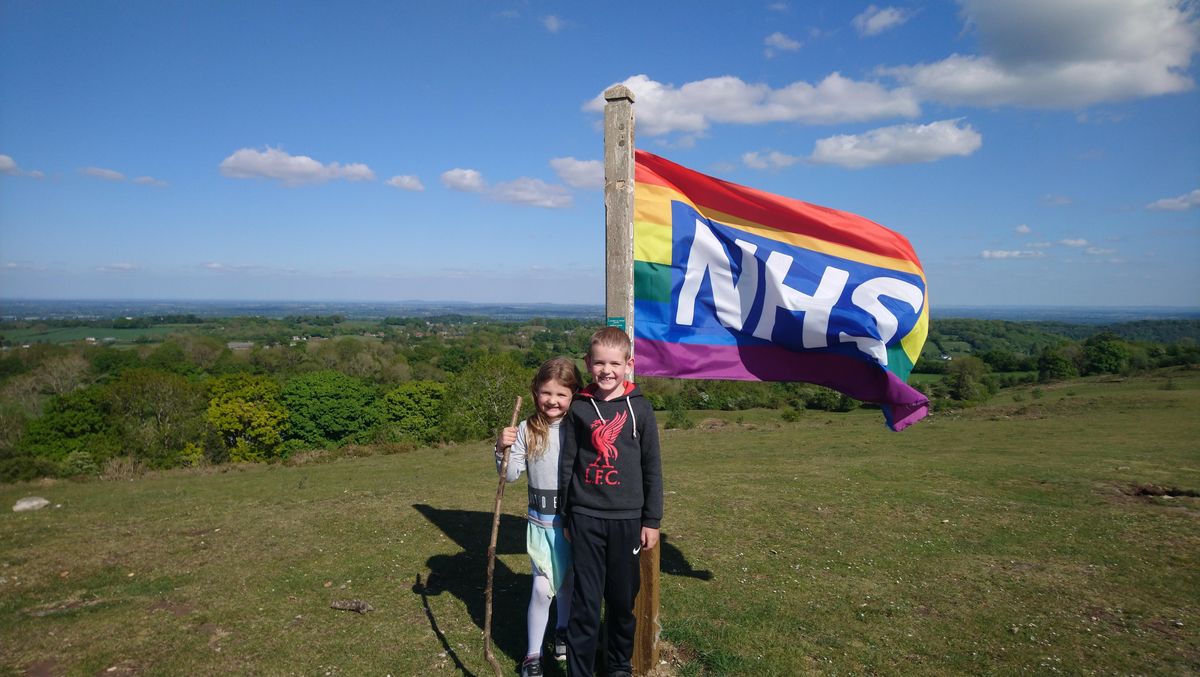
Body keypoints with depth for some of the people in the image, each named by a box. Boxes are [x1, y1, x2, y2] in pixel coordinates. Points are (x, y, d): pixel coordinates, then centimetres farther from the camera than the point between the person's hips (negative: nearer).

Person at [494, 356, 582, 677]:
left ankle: (562, 631, 44)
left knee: (568, 581, 18)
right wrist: (503, 450, -20)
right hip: (542, 521, 0)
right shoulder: (527, 430, -5)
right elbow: (511, 475, -5)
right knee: (542, 588, -1)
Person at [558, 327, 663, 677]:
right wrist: (566, 517, 7)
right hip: (586, 519, 0)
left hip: (627, 519, 0)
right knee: (585, 602, 3)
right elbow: (567, 464, 6)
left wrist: (651, 521, 2)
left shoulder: (639, 409, -1)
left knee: (623, 599, 12)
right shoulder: (579, 409, 0)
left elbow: (652, 468, 2)